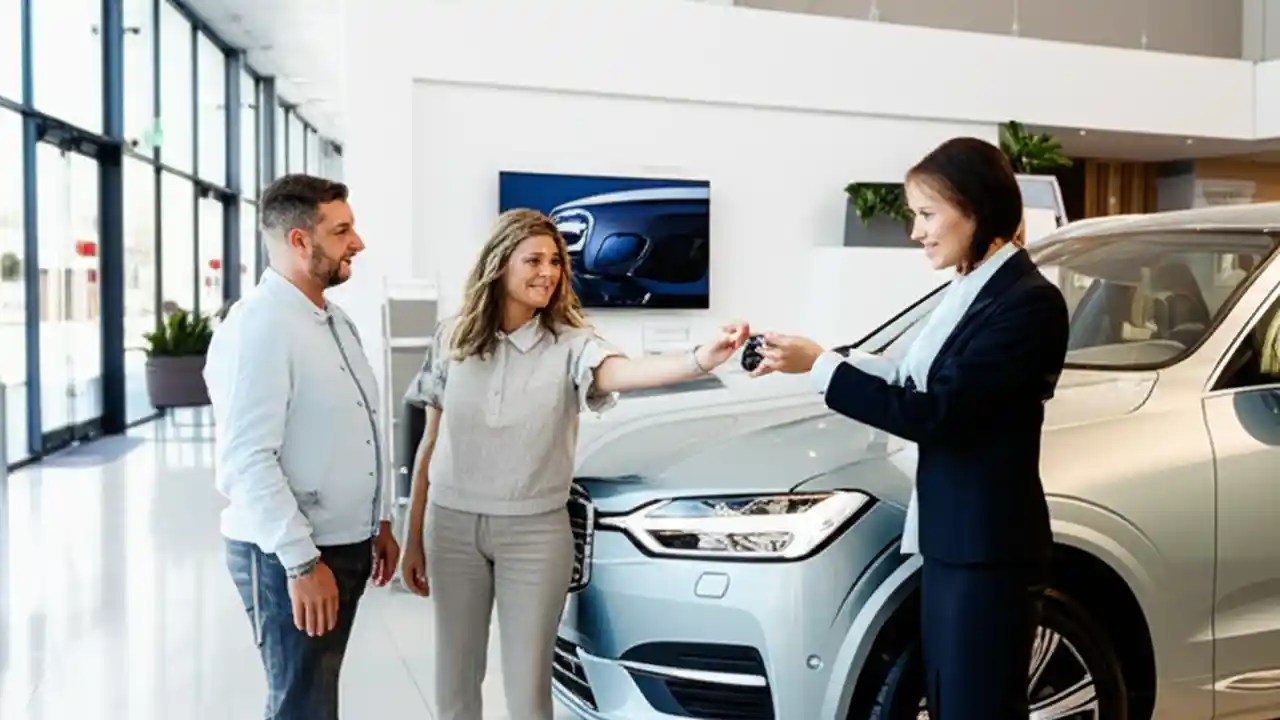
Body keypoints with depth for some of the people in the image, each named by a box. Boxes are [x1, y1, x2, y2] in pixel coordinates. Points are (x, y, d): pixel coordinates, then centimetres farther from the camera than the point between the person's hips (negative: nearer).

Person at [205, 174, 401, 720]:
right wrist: (302, 561, -23)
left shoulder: (335, 320, 12)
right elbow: (247, 459, -23)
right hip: (287, 556, -8)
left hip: (345, 544, 8)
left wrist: (380, 523, 17)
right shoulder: (258, 326, -18)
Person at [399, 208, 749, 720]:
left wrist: (702, 359, -52)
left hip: (535, 531, -2)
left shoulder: (569, 345, -9)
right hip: (452, 524, 2)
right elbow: (432, 443, 5)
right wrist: (413, 537, 7)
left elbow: (623, 373, -32)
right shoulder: (452, 339, -1)